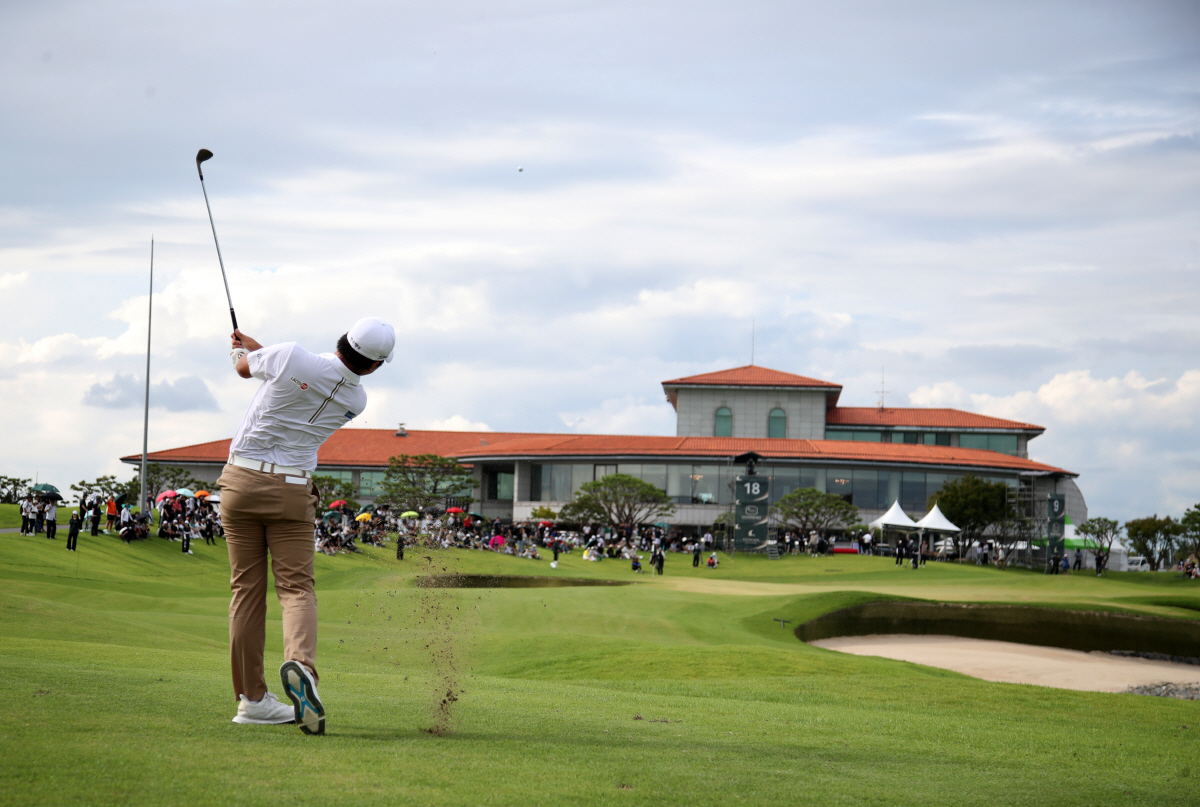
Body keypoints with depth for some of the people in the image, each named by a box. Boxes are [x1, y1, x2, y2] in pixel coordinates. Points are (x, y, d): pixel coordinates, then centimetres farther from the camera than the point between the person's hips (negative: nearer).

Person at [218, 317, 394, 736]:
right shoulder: (355, 400, -1)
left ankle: (251, 698, 8)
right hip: (290, 491, 0)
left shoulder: (291, 357, -12)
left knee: (247, 588, 6)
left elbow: (243, 366, 9)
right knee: (297, 587, 1)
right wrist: (257, 347, 29)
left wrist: (246, 350, 33)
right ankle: (301, 663, -30)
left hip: (242, 481, 0)